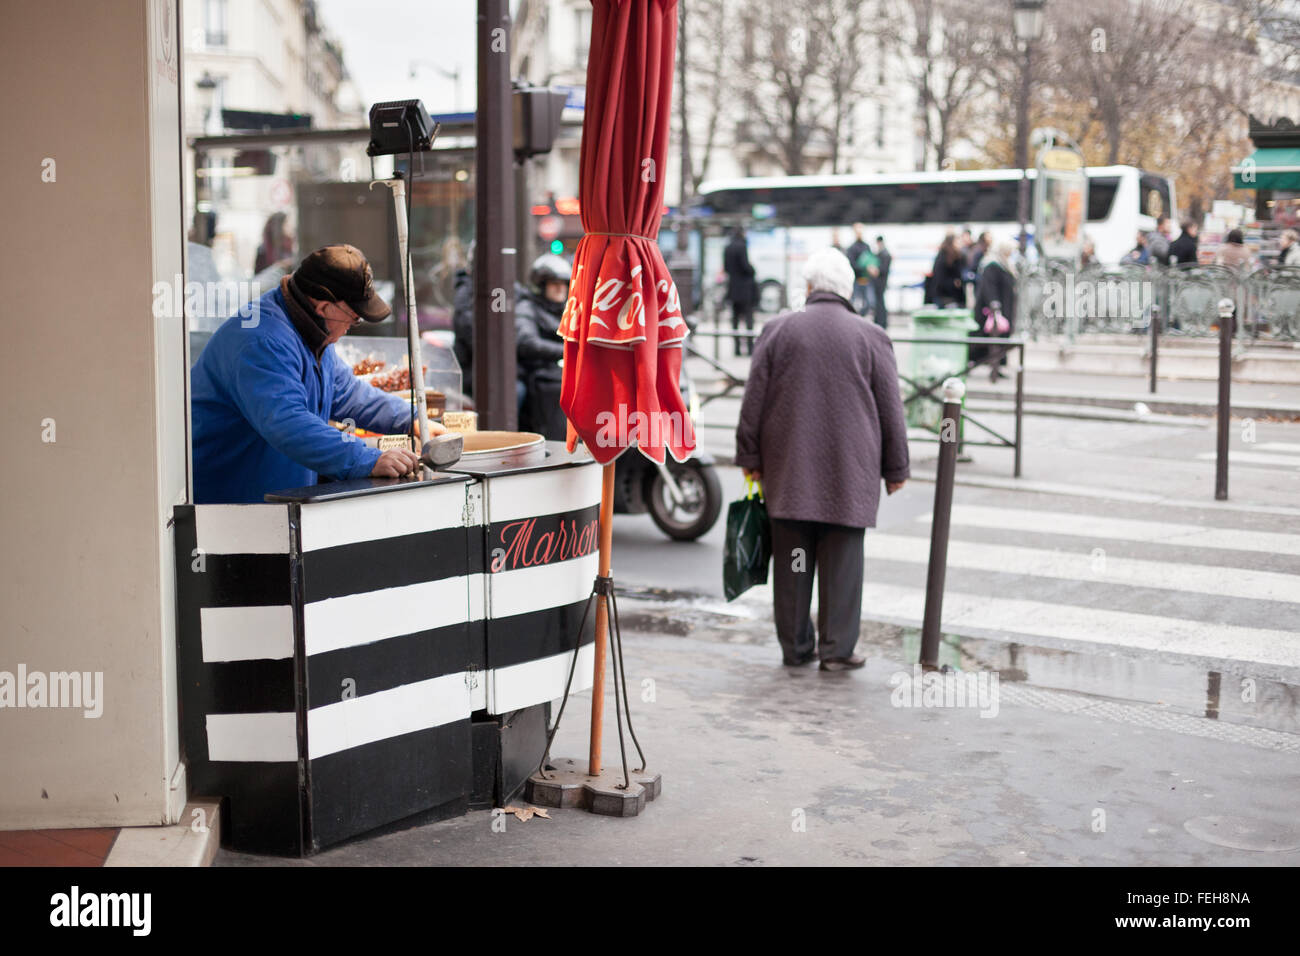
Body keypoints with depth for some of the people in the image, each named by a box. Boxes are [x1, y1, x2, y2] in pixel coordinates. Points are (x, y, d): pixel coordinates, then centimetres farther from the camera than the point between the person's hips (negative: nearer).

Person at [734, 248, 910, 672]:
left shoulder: (777, 331, 3)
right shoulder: (871, 337, 1)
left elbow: (753, 400, 3)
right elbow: (890, 410, 4)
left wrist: (749, 457, 10)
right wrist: (895, 469, 11)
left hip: (788, 469, 1)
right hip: (848, 473, -1)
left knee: (791, 559, 6)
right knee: (842, 560, 2)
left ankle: (796, 646, 12)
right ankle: (837, 649, 3)